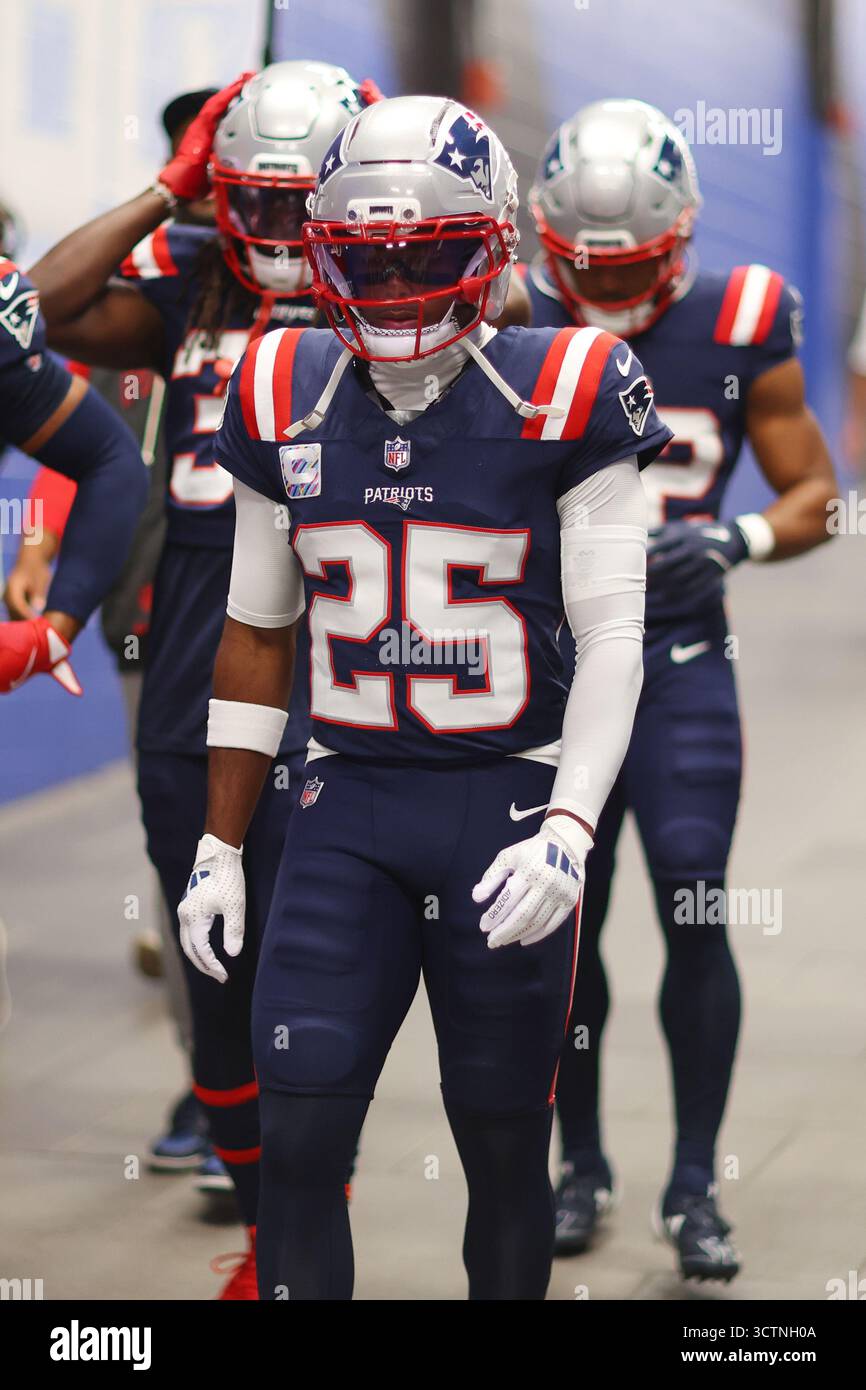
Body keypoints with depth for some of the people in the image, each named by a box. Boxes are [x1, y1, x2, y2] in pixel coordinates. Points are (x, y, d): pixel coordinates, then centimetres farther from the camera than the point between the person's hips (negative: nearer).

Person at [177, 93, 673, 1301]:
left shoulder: (563, 399, -7)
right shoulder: (288, 401, 4)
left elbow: (613, 636, -8)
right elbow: (258, 636, 12)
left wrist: (567, 832, -20)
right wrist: (218, 851, 12)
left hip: (507, 809, -3)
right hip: (348, 806, 3)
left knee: (503, 1149, 6)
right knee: (296, 1142, -5)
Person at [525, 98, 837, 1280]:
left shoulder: (738, 326, -5)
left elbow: (814, 494, 1)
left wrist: (736, 539, -18)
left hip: (678, 658, -1)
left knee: (694, 913, -8)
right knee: (563, 921, 6)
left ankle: (694, 1184, 5)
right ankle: (581, 1163, 23)